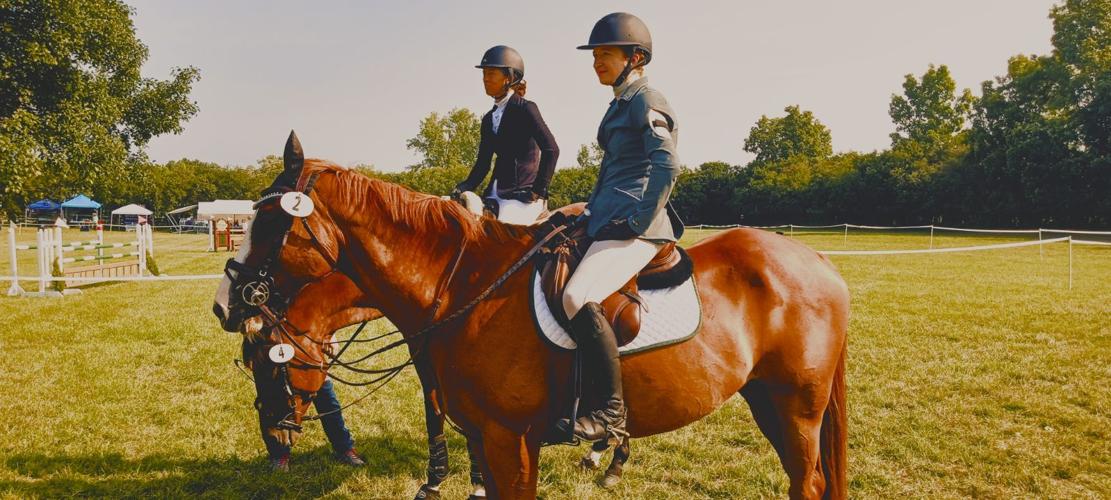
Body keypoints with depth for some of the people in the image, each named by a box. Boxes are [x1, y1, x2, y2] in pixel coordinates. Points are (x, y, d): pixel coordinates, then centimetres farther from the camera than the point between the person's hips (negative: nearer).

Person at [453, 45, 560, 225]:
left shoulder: (526, 109, -5)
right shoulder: (488, 119, 16)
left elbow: (551, 150, -13)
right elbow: (483, 164, 16)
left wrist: (538, 191, -16)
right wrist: (463, 188, -1)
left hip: (524, 194, -7)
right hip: (496, 193, 7)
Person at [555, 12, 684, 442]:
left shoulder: (646, 100, -7)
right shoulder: (620, 105, 22)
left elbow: (667, 165, -20)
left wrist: (640, 220, -20)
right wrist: (592, 211, 22)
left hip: (633, 227, -11)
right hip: (607, 220, 11)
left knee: (578, 297, -30)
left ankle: (612, 412, -23)